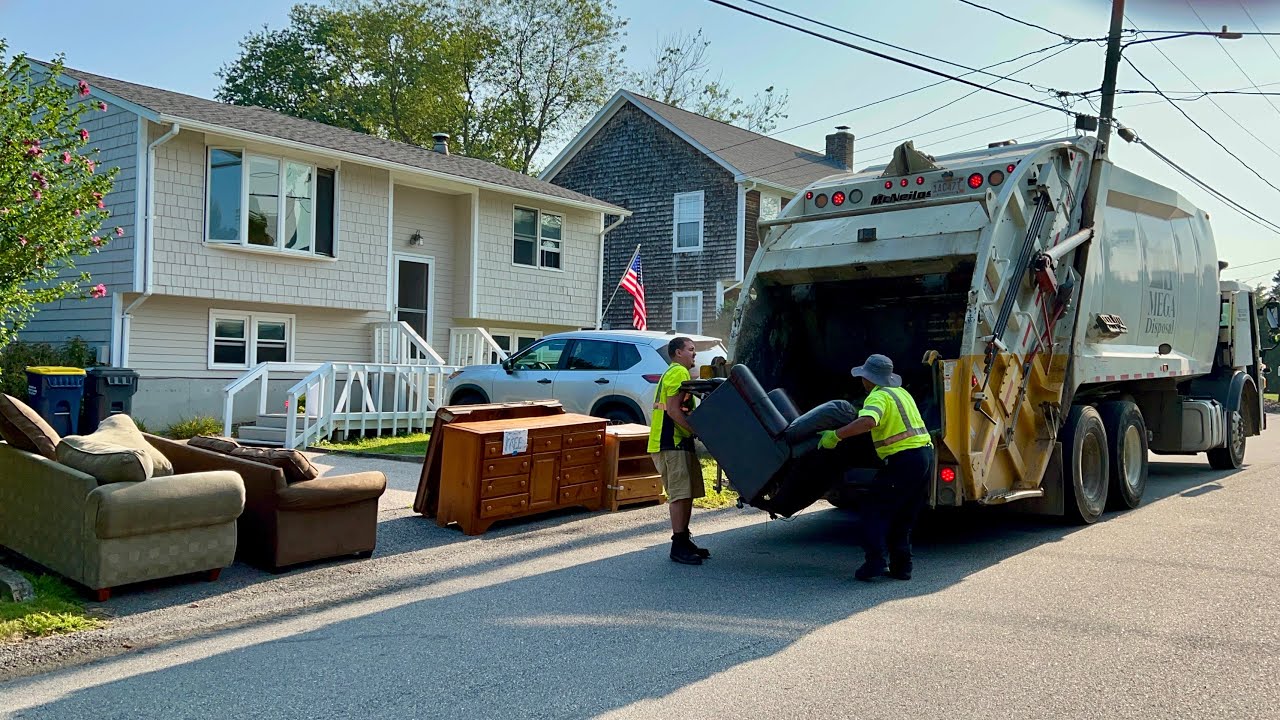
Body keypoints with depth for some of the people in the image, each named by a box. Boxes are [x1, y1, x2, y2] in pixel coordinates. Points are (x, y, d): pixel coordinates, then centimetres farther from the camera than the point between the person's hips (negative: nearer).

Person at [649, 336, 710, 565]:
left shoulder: (675, 373, 25)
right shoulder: (678, 372, -9)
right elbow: (673, 410, -19)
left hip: (680, 443, 11)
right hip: (672, 443, -11)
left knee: (687, 493, 13)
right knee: (680, 494, -9)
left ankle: (684, 540, 21)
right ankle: (678, 546, -6)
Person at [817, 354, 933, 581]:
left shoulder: (878, 396, -10)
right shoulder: (901, 392, 20)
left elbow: (867, 421, -32)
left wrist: (836, 435, -28)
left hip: (904, 459, -9)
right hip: (925, 454, 9)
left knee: (876, 512, -1)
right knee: (904, 517, 16)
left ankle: (875, 561, -10)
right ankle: (901, 566, 16)